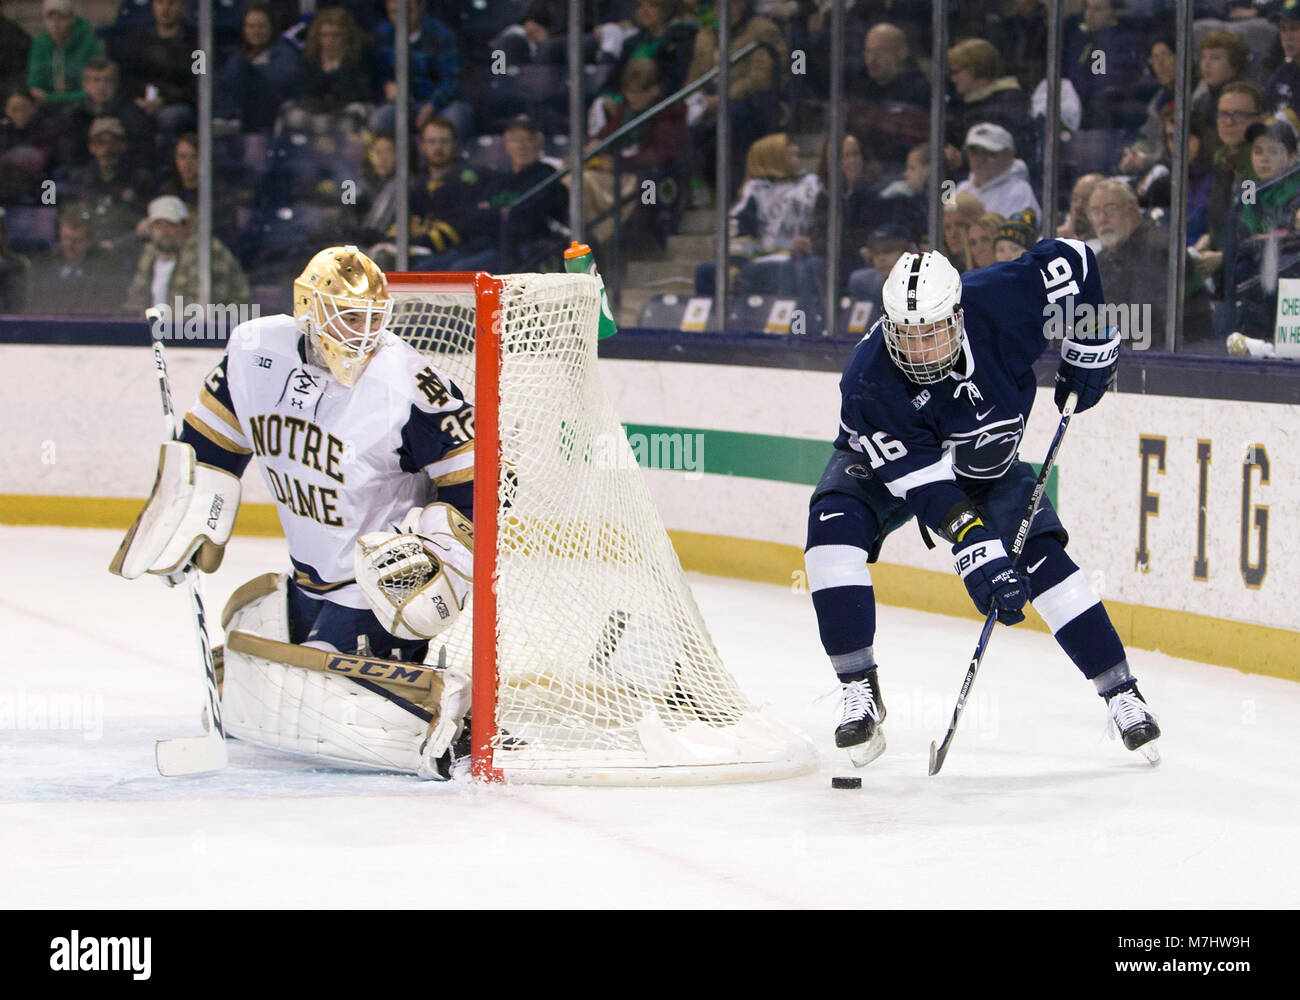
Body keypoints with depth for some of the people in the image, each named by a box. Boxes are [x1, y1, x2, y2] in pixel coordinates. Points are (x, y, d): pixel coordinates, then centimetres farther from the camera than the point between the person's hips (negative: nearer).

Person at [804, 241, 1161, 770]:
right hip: (886, 459, -2)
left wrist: (1089, 350, -11)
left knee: (1040, 557, -17)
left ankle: (1121, 693, -2)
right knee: (834, 524, -29)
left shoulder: (998, 302, -33)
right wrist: (978, 555, -46)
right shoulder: (868, 384, -37)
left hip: (986, 461, 2)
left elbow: (1073, 260, -15)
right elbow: (923, 482, -38)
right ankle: (860, 692, -22)